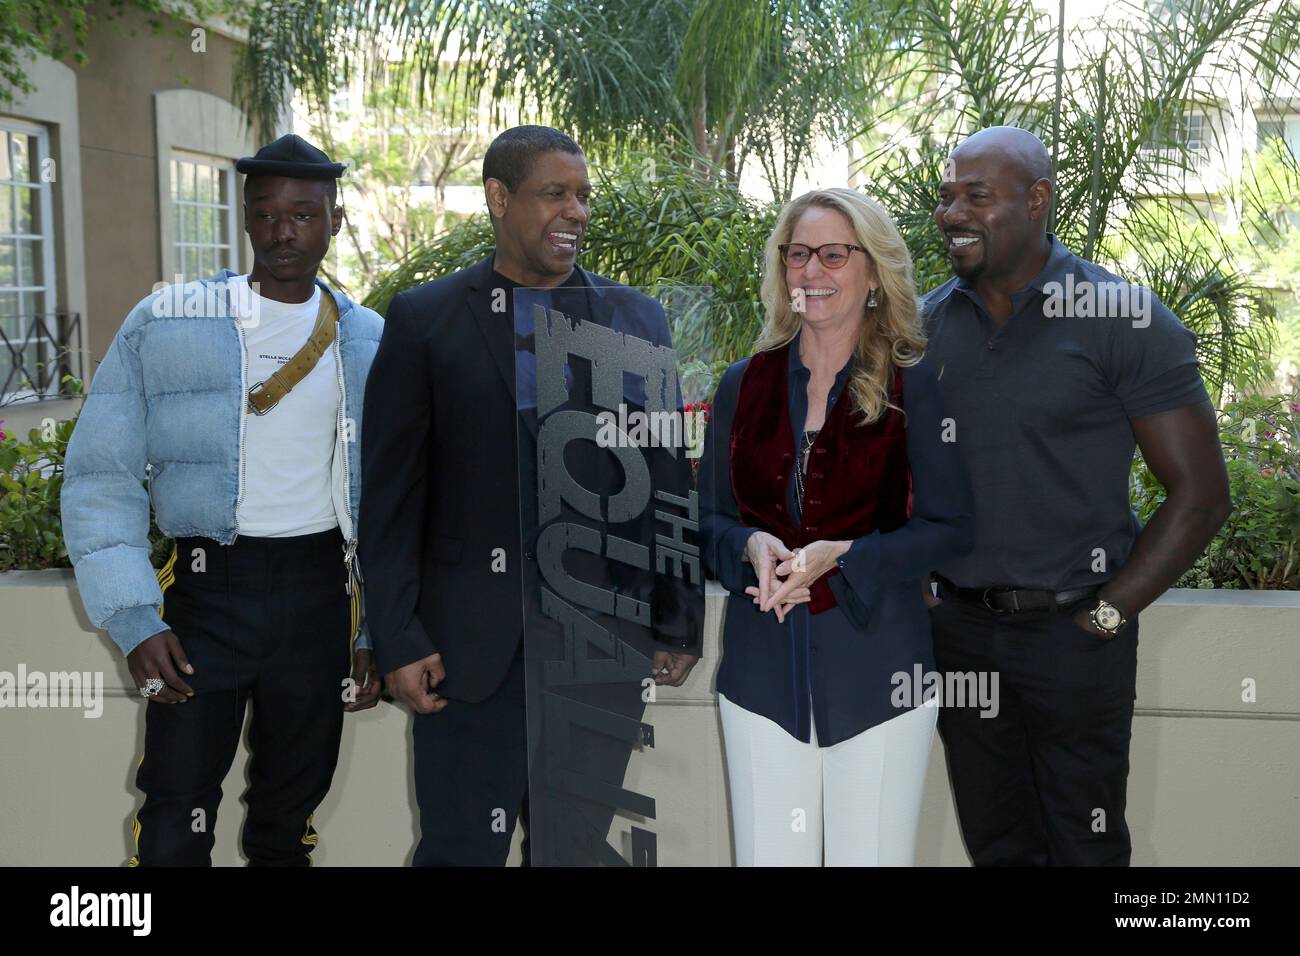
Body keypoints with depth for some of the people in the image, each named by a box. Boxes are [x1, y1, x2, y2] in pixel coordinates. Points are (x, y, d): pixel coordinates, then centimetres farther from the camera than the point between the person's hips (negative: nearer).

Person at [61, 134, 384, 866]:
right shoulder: (164, 324, -3)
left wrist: (379, 629, 5)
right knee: (177, 818, 1)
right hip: (206, 586, -2)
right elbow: (102, 479, -4)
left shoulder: (371, 341, 4)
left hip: (321, 593, 2)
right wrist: (134, 620, -11)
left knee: (292, 810, 13)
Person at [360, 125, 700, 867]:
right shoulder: (424, 320, 0)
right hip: (474, 644, -2)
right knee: (463, 848, 5)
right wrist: (399, 639, -6)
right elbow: (393, 494, -1)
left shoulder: (639, 320, 7)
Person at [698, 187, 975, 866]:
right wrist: (752, 547, -11)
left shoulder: (913, 388, -2)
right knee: (768, 858, 7)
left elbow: (950, 527, -4)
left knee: (872, 857, 5)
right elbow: (710, 517, 11)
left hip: (876, 666, -2)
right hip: (762, 665, 3)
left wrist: (841, 556, -17)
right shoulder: (744, 384, 7)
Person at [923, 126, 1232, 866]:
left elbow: (1201, 493, -9)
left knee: (1083, 846, 9)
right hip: (960, 629, 4)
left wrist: (1107, 615, -11)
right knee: (995, 845, 16)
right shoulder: (929, 323, 3)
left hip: (1074, 632, -4)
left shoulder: (1123, 319, -10)